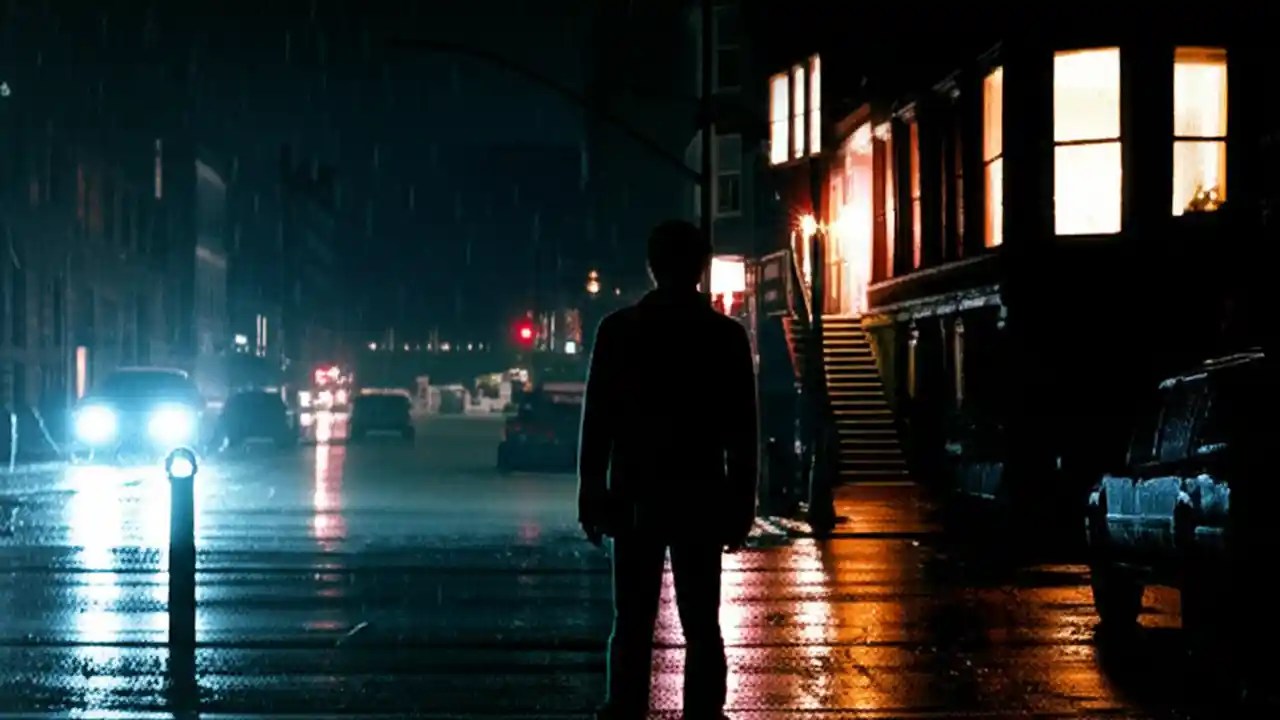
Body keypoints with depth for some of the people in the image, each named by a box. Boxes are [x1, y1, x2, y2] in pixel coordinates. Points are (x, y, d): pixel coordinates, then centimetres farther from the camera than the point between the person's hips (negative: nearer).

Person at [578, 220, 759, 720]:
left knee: (632, 622, 4)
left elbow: (596, 419, -1)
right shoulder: (726, 336, 0)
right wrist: (741, 504, 5)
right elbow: (741, 431, 1)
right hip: (701, 497, 0)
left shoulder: (618, 330, -1)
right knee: (702, 624, 4)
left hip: (635, 496, 0)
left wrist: (591, 493, 3)